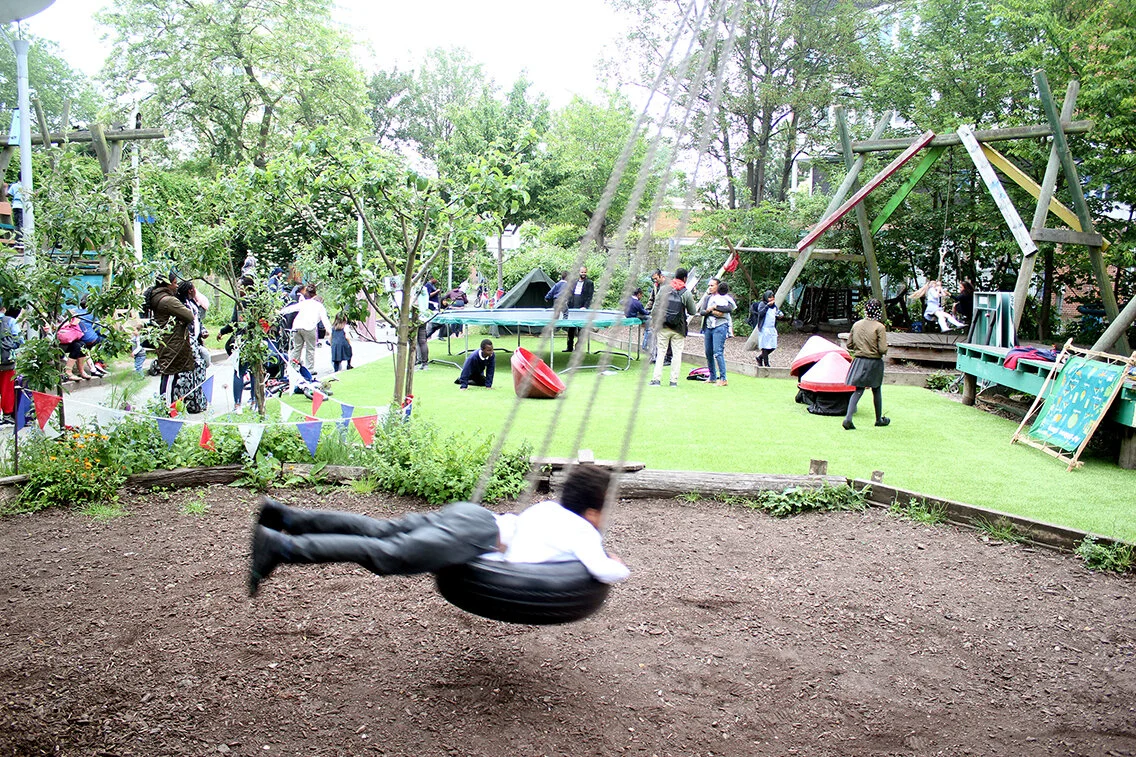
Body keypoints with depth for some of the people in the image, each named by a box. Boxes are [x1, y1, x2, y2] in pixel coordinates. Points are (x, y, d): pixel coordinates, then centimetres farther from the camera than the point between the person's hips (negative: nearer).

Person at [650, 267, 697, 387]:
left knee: (660, 352, 5)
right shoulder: (687, 293, -2)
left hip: (663, 327, 1)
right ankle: (674, 380, 5)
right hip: (679, 329, -1)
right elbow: (692, 312, 4)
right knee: (677, 354, 6)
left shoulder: (663, 289, 1)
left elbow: (656, 308, -1)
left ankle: (657, 379, -2)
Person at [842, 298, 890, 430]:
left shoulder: (856, 325, 1)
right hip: (874, 362, -3)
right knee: (876, 391, 14)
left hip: (859, 361, 3)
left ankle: (848, 418, -14)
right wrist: (883, 351, 4)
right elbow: (883, 349, -17)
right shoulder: (879, 327, -14)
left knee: (858, 390, 4)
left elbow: (849, 345, 6)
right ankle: (879, 419, 29)